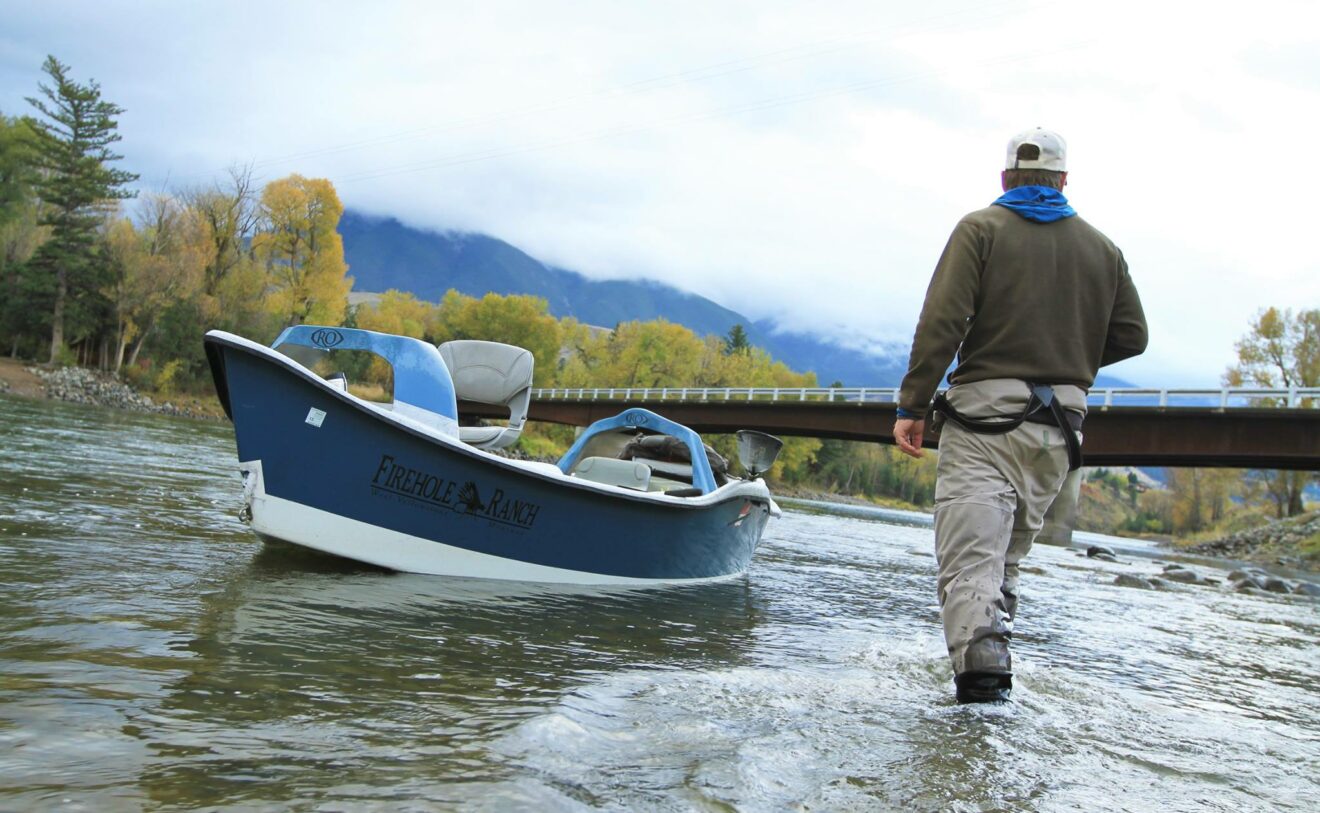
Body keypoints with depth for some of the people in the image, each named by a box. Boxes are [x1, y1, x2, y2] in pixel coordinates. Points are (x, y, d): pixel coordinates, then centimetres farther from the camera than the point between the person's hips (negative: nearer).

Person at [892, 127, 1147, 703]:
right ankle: (991, 650, 15)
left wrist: (912, 405, -9)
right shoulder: (1102, 248, 14)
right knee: (1008, 552, 17)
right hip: (1060, 424, 5)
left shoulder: (981, 229, 0)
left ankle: (981, 664, -25)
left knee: (970, 554, -9)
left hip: (986, 409, -5)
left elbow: (942, 321, -11)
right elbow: (1131, 337, 13)